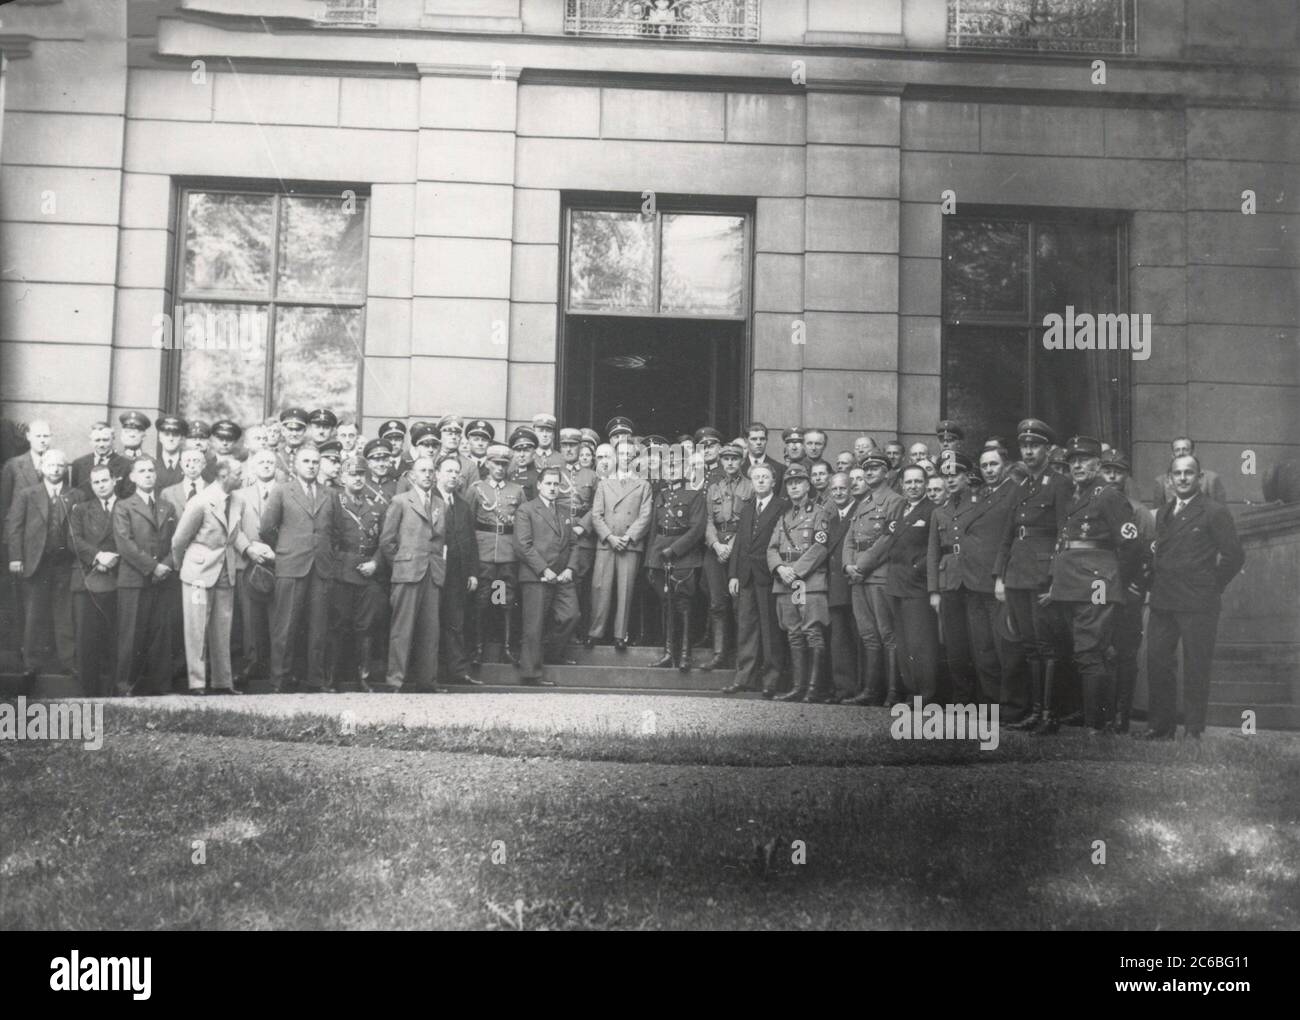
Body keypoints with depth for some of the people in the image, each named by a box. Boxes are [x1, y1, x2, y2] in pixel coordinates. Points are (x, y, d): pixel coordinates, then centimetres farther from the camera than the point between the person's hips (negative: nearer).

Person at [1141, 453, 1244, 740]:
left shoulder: (1215, 512, -4)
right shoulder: (1163, 513, 17)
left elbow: (1234, 555, -5)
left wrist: (1212, 586, -2)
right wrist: (1155, 583, 11)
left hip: (1197, 605, -6)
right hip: (1162, 603, 6)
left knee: (1196, 669, -1)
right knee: (1157, 663, 6)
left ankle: (1193, 732, 6)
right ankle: (1160, 727, 15)